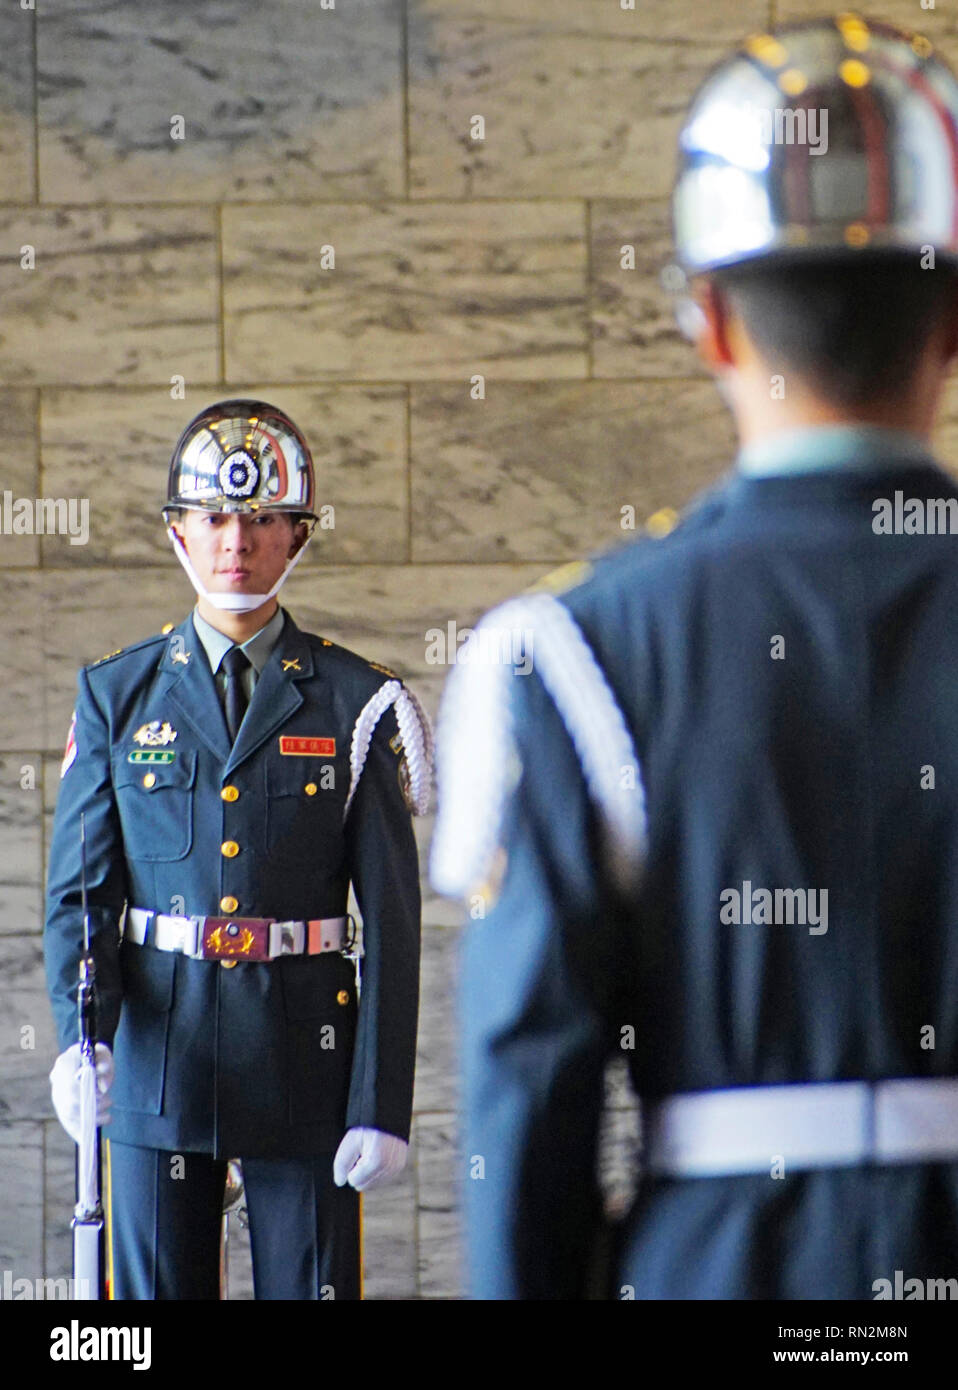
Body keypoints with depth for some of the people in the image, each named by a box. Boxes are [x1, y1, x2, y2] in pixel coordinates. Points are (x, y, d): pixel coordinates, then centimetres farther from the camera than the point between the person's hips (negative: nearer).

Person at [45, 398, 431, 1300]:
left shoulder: (357, 702, 2)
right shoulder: (116, 695, 7)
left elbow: (392, 919, -1)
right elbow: (79, 890, 4)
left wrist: (383, 1108, -7)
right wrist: (80, 1038, -15)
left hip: (304, 1057, -1)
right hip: (155, 1057, 1)